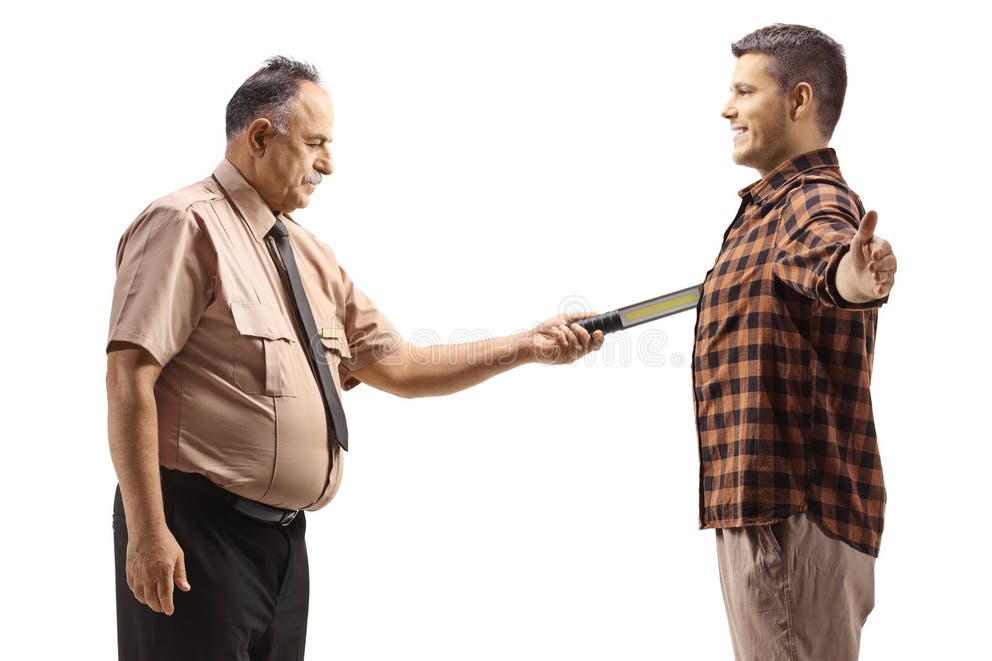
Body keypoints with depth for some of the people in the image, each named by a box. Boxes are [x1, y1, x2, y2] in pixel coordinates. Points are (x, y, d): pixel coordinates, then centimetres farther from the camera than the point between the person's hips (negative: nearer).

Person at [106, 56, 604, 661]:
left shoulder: (310, 257, 16)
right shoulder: (187, 226, -9)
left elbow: (395, 365, 16)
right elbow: (130, 378, -16)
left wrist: (528, 347, 10)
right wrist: (146, 531, -21)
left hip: (284, 538, 8)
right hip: (196, 534, -8)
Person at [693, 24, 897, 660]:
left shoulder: (812, 203, -16)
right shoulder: (775, 207, 17)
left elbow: (830, 250, -40)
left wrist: (855, 276, -63)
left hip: (792, 514, -11)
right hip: (764, 505, 11)